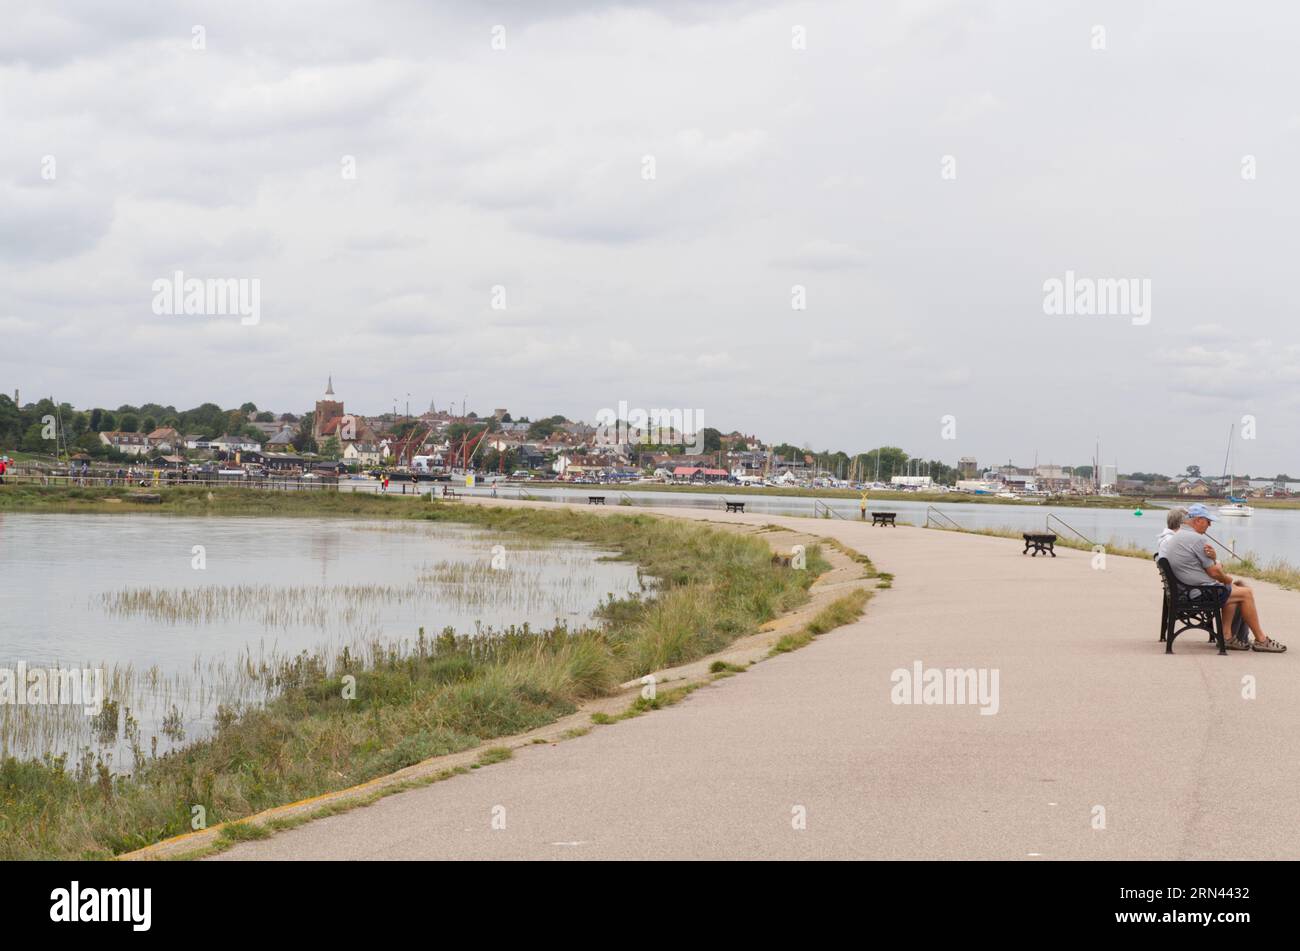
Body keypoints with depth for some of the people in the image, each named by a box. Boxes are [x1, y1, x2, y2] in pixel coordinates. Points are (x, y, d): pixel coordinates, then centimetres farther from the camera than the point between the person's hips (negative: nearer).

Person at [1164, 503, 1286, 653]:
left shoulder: (1175, 538, 15)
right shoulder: (1196, 538, -18)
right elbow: (1213, 572, -15)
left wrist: (1212, 557, -8)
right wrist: (1227, 579, 7)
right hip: (1202, 592, -10)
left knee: (1232, 589, 25)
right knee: (1246, 593, 2)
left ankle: (1227, 637, 19)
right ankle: (1261, 640, 10)